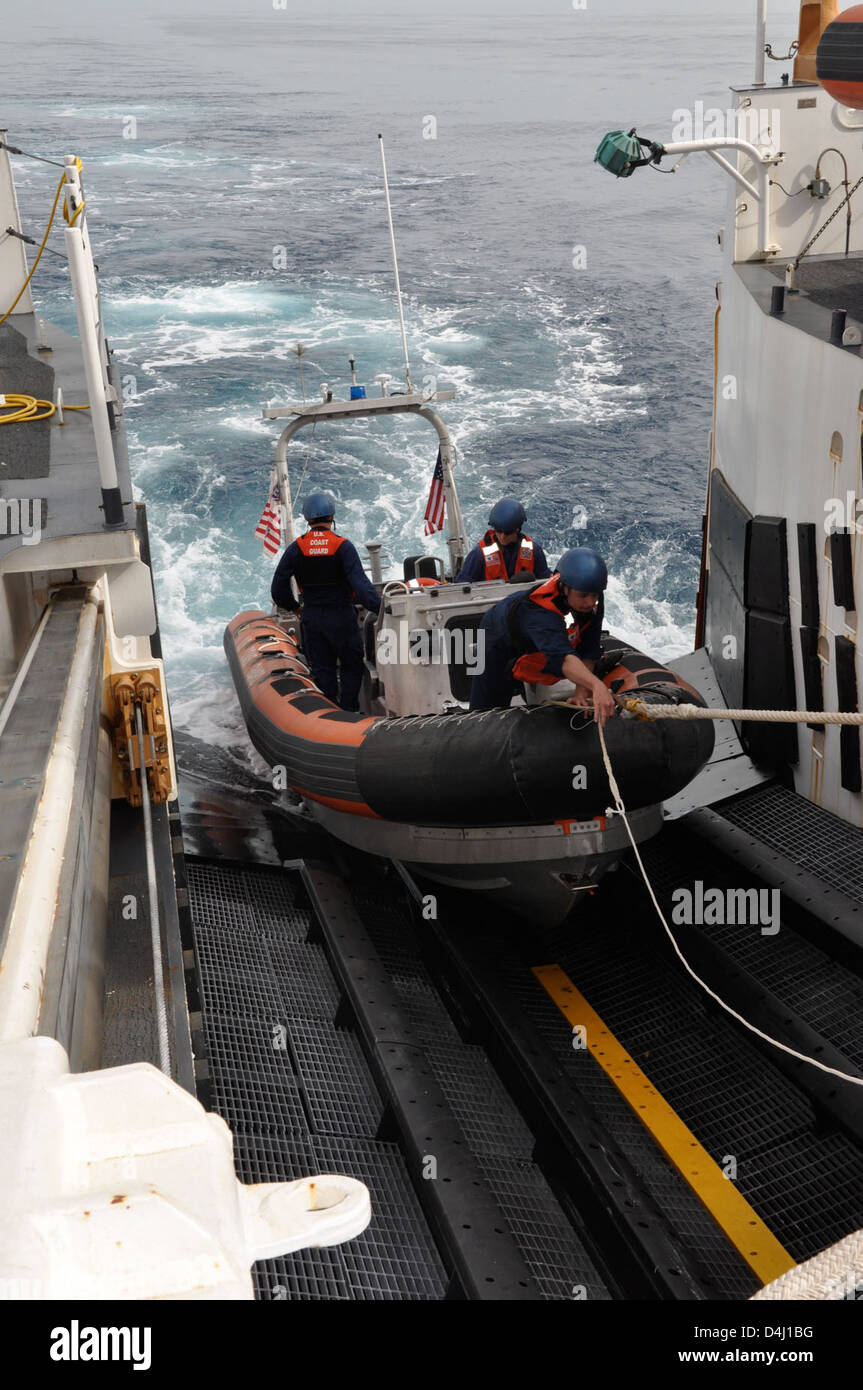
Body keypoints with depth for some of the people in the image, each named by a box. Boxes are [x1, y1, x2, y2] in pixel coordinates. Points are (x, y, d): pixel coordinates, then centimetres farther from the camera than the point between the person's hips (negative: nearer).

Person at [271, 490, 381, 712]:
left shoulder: (296, 548, -3)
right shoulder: (343, 545, -12)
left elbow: (278, 587, -2)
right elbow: (359, 582, -21)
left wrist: (292, 607, 14)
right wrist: (380, 607, -23)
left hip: (311, 617, 3)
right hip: (341, 616, -3)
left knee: (322, 668, 13)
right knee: (351, 666, 11)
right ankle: (349, 711, 8)